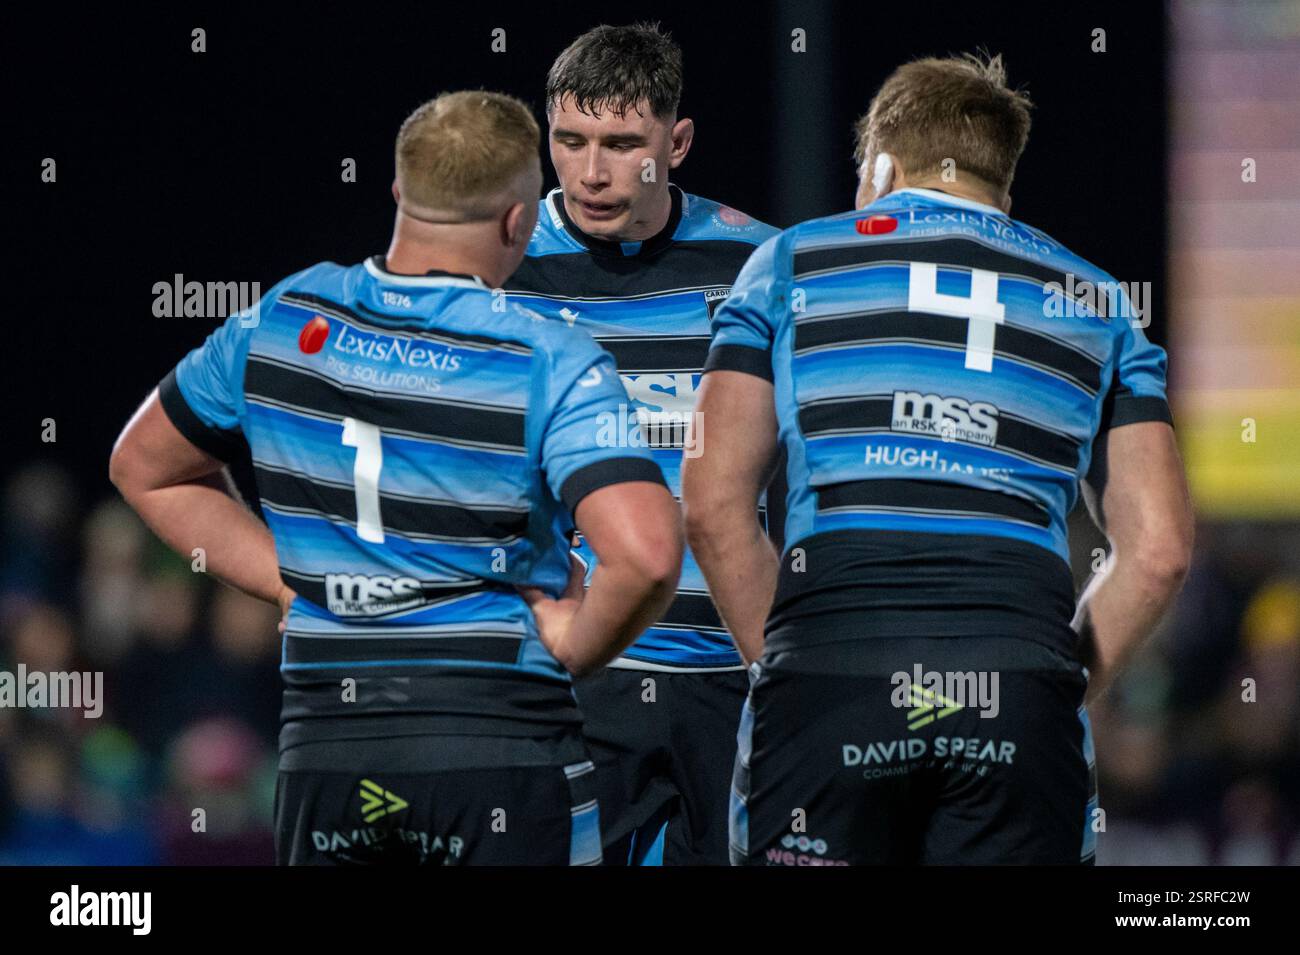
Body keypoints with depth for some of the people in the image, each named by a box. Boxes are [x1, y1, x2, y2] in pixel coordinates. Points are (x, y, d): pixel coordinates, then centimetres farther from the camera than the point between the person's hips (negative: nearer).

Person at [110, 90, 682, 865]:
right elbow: (643, 554, -26)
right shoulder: (553, 366, -12)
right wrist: (573, 646, -5)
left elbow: (147, 470, 18)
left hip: (322, 749, 4)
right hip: (502, 742, -4)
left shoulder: (281, 326, 4)